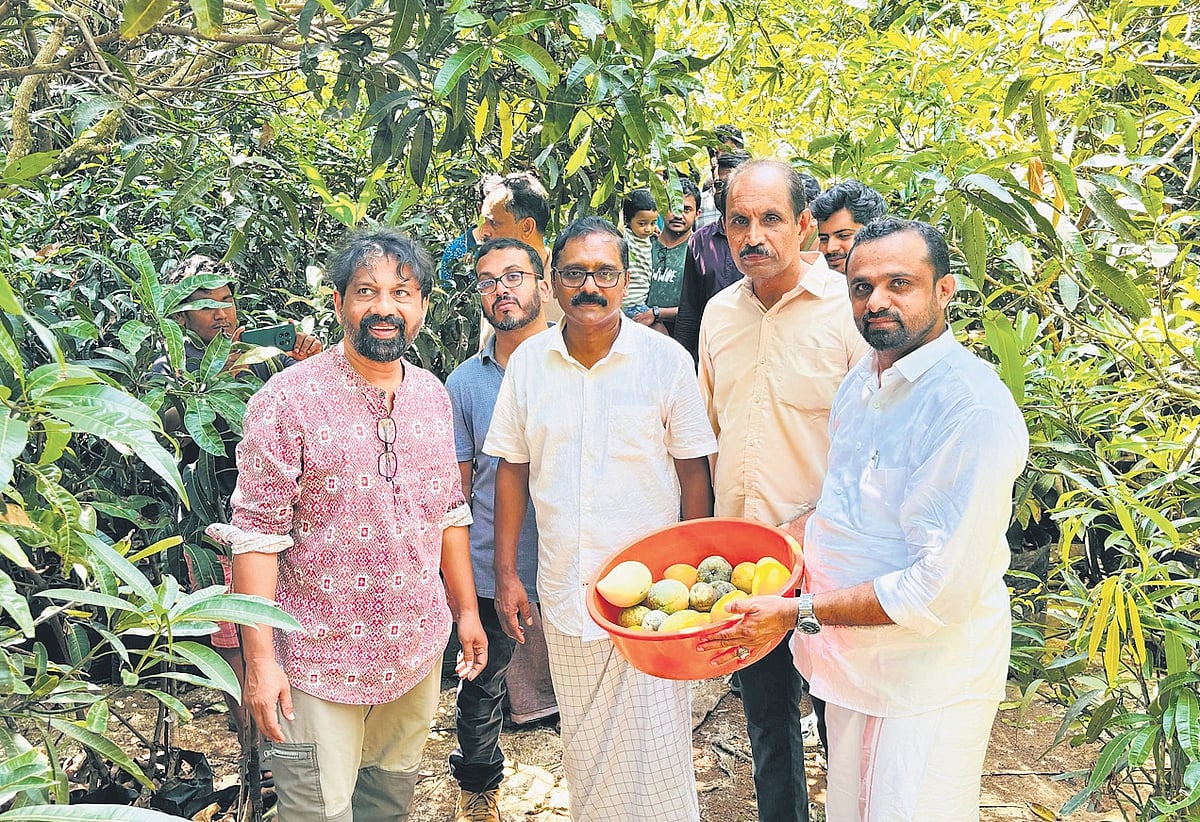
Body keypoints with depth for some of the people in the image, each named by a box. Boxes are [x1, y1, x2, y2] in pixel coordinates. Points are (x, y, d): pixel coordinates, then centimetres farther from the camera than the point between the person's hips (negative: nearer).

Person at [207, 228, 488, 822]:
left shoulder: (433, 396, 4)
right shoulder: (289, 399, -14)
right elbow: (256, 535, -14)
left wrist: (466, 609, 14)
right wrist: (260, 660, -16)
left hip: (418, 649, 5)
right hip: (321, 659, -5)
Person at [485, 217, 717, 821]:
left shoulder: (666, 360, -6)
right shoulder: (528, 362, 1)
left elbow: (693, 474, -1)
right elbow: (512, 470, 8)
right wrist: (506, 575, 6)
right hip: (563, 591, 3)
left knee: (655, 746, 3)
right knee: (582, 747, 16)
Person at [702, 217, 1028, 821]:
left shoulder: (974, 407, -24)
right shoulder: (862, 381, 5)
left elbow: (941, 589, -27)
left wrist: (799, 613, -22)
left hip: (930, 680, -7)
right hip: (854, 659, 8)